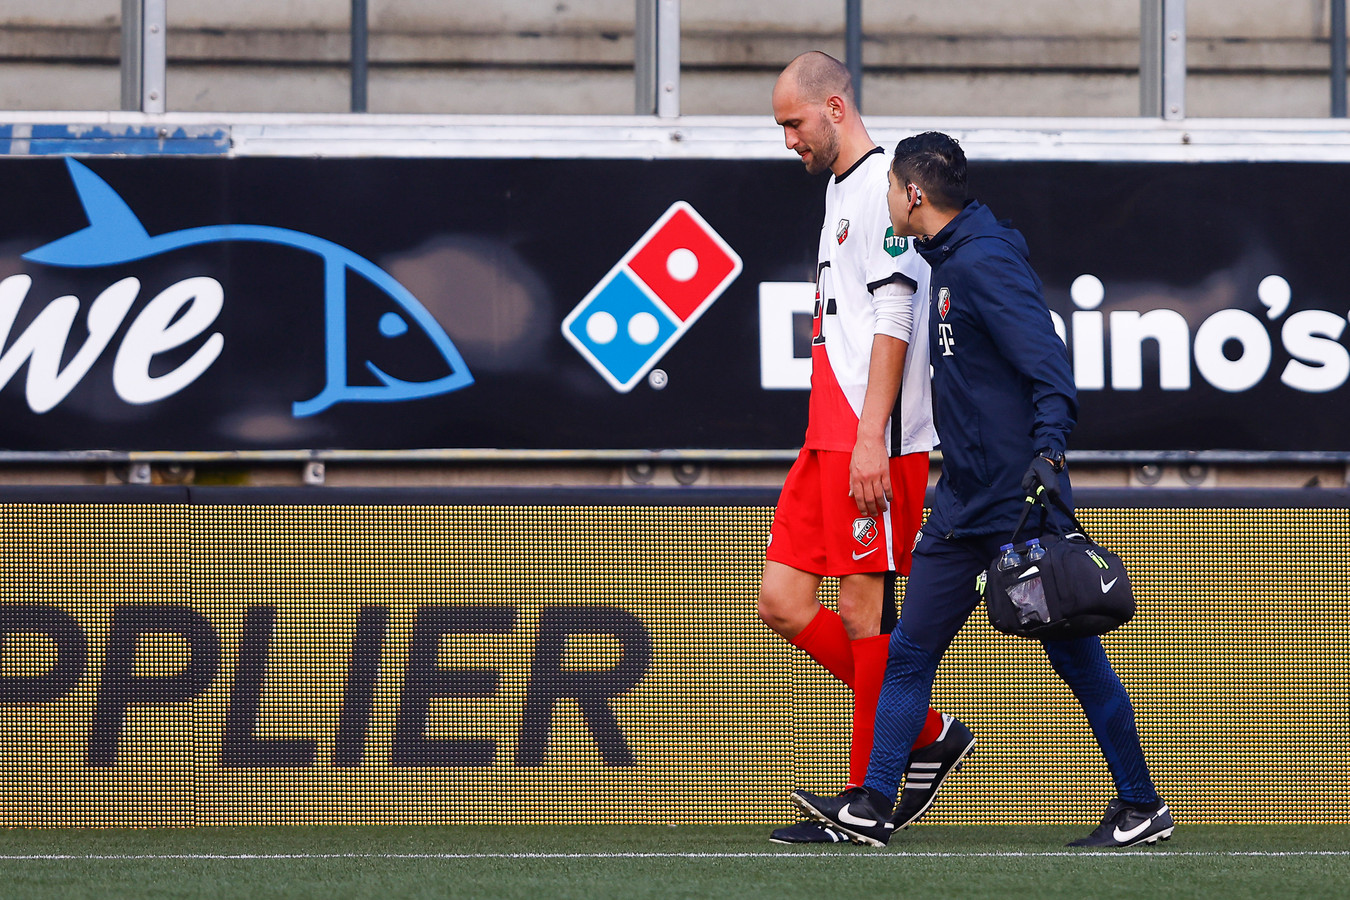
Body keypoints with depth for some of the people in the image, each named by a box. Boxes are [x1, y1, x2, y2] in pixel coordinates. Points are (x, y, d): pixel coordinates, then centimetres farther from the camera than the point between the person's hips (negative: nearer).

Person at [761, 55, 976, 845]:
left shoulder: (884, 187, -10)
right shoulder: (841, 190, 21)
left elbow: (893, 321, -17)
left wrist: (870, 439, -21)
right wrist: (841, 440, 21)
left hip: (875, 444, -10)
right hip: (828, 444, 10)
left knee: (863, 610, -5)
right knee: (783, 604, 5)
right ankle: (930, 736, 13)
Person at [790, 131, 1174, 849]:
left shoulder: (986, 261, -14)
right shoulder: (946, 263, 15)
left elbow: (1046, 360, -23)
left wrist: (1048, 451, -36)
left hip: (1021, 500, -10)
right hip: (964, 506, 10)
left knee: (1074, 655, -1)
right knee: (909, 651, 4)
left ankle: (1142, 808, 8)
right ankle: (872, 806, 3)